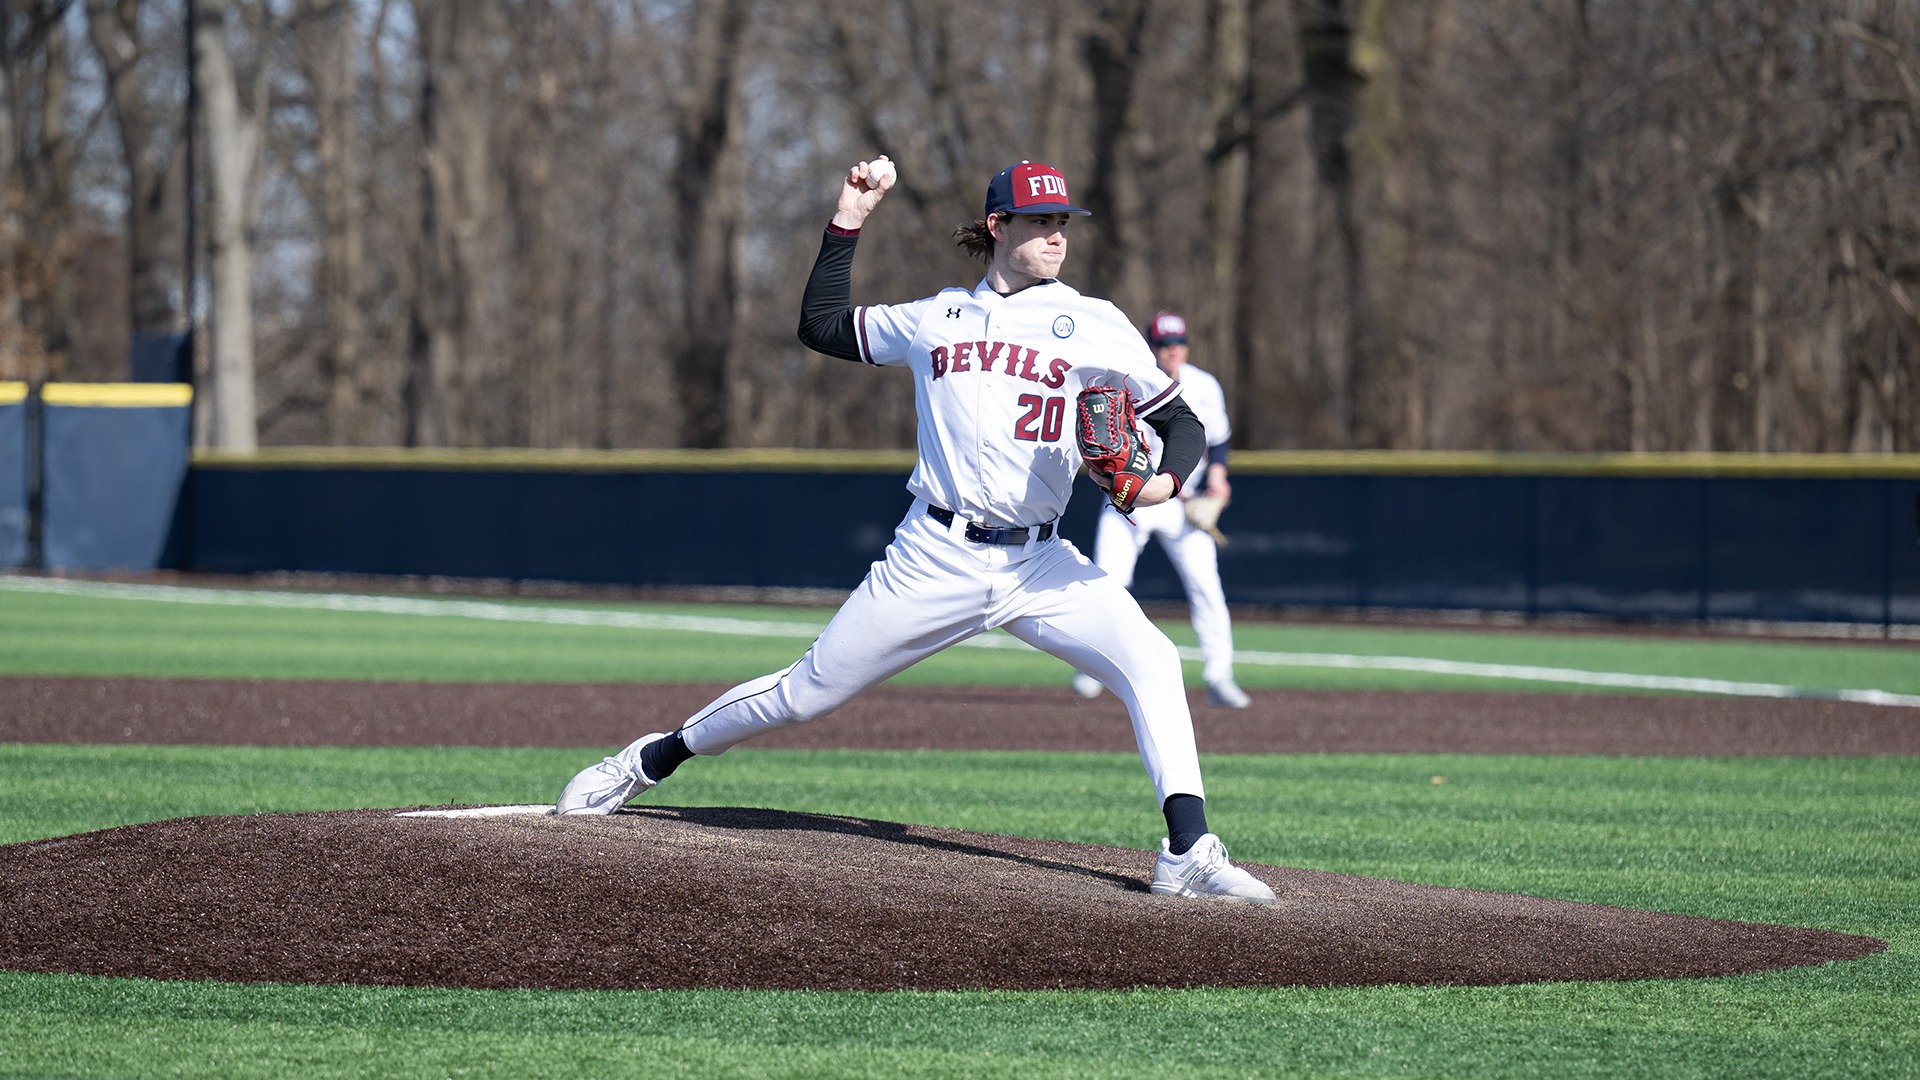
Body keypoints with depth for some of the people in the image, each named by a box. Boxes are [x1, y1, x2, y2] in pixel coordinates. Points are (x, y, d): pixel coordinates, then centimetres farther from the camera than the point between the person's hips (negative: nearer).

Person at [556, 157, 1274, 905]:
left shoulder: (1094, 325, 5)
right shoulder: (935, 318, 12)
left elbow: (1183, 421, 5)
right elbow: (822, 324, 24)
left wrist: (1166, 481, -17)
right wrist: (848, 222, 17)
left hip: (1038, 563, -1)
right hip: (935, 557, 1)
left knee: (1149, 660, -25)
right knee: (808, 692, 6)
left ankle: (1189, 851, -29)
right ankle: (654, 759, 27)